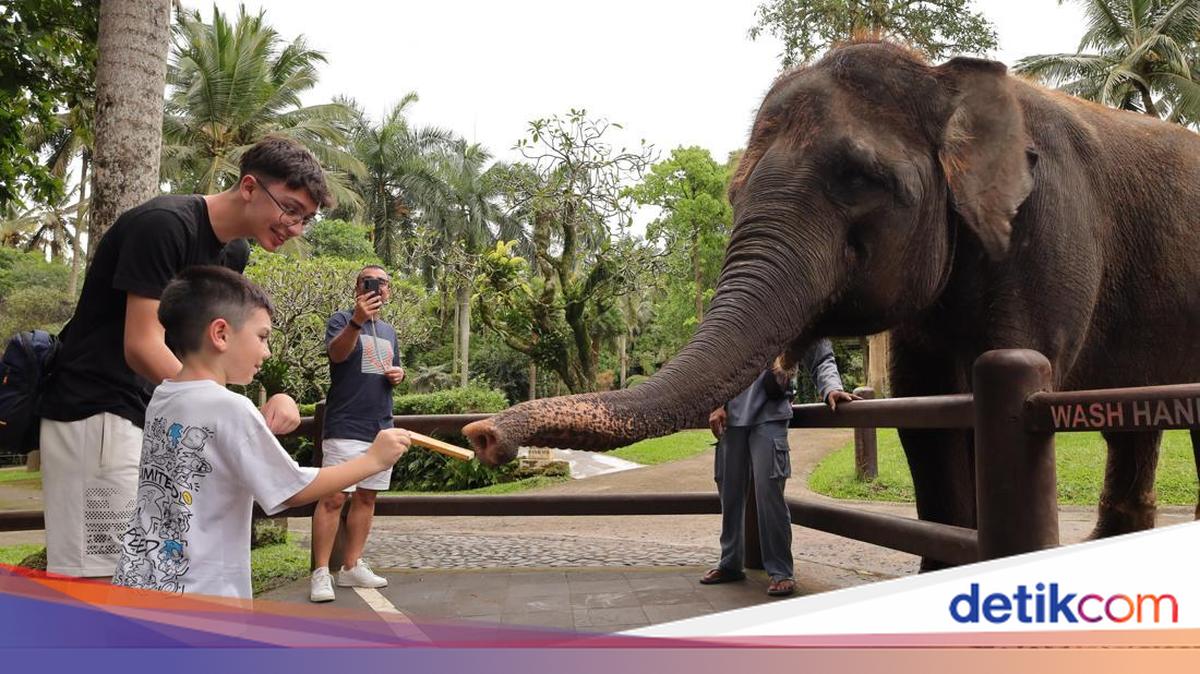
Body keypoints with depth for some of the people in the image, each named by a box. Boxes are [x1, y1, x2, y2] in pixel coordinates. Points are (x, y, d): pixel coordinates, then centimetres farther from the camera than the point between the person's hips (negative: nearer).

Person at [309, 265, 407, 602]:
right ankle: (321, 573, -6)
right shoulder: (342, 319, -3)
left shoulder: (388, 331, 18)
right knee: (334, 498, -10)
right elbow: (337, 353, -24)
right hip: (346, 428, -7)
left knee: (366, 497, 9)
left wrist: (399, 374, 5)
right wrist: (357, 321, -41)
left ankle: (352, 567, 16)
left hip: (381, 428, 7)